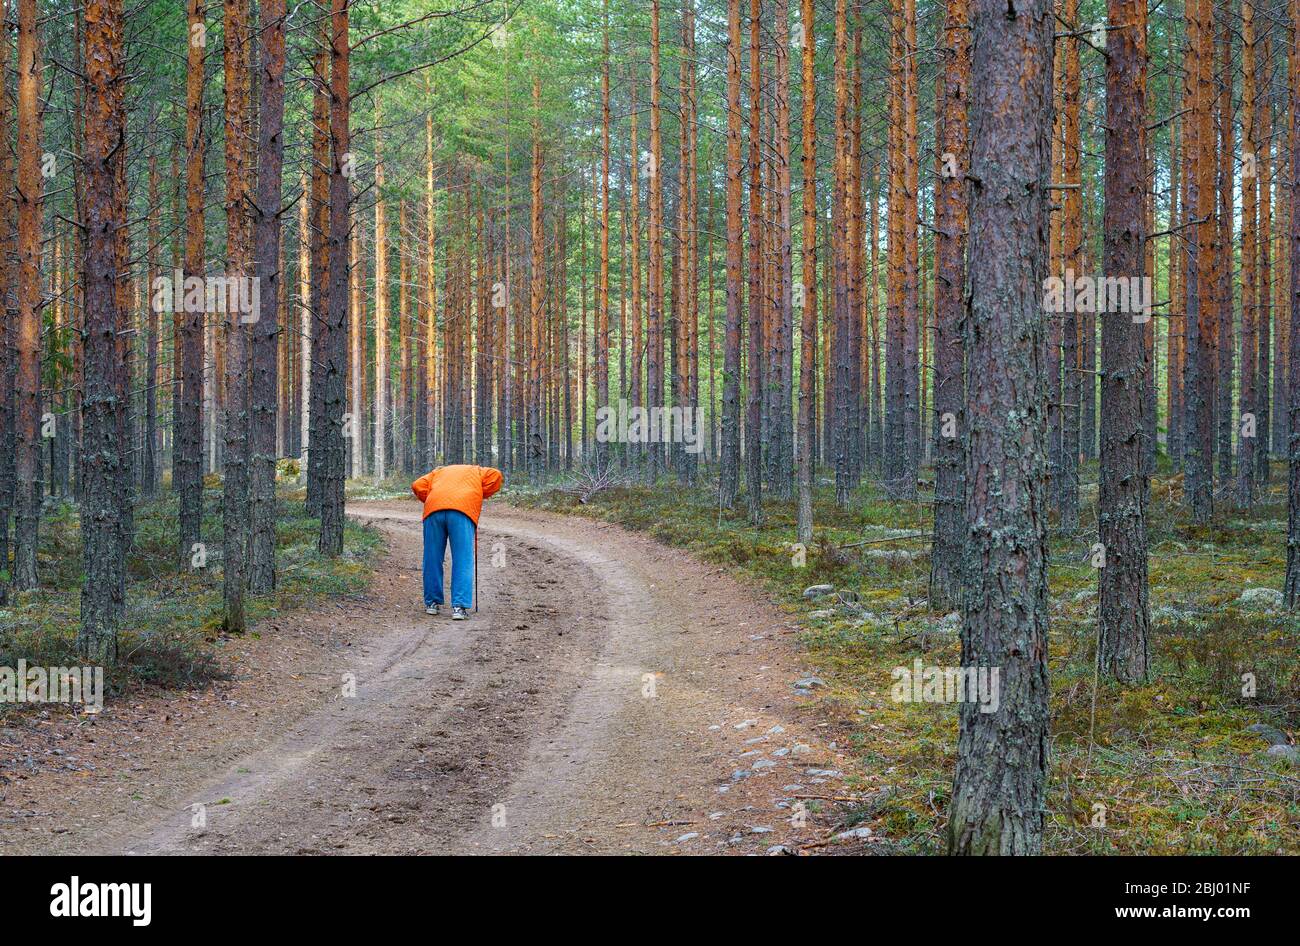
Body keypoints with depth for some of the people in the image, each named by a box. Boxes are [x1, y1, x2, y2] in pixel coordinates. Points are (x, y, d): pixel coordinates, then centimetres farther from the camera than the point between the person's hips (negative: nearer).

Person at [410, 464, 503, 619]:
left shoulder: (438, 472, 37)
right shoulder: (477, 471, 33)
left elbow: (417, 486, 23)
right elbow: (495, 476, 15)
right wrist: (480, 495, 25)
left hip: (434, 510, 2)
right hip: (463, 511, -2)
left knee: (432, 559, 12)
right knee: (463, 562, -2)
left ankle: (432, 603, 18)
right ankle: (459, 606, -9)